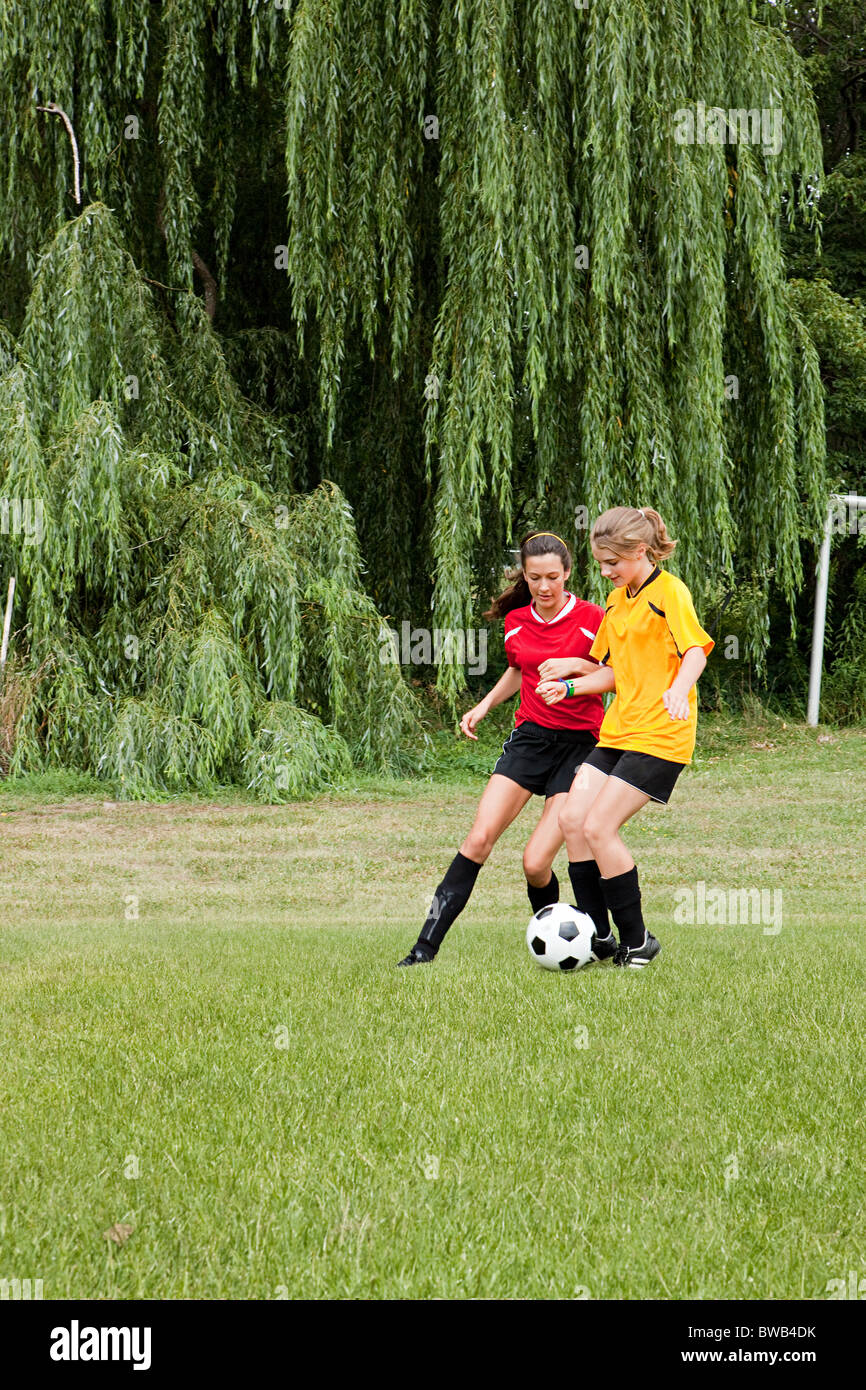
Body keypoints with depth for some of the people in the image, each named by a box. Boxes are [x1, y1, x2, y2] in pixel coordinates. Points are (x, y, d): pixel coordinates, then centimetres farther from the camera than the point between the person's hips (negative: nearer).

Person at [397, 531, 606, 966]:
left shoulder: (591, 619, -8)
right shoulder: (516, 622, 6)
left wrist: (575, 665, -20)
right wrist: (485, 705, 12)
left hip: (579, 744, -4)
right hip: (529, 735, 4)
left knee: (536, 862, -13)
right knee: (479, 839, -13)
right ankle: (427, 945, -13)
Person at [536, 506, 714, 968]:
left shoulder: (669, 592, -9)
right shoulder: (616, 601, 18)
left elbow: (695, 651, -22)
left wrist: (679, 690, -41)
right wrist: (570, 687, 12)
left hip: (659, 735, -8)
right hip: (618, 731, 8)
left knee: (599, 827, -14)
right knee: (571, 818, -2)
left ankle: (637, 942, -1)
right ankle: (598, 936, 8)